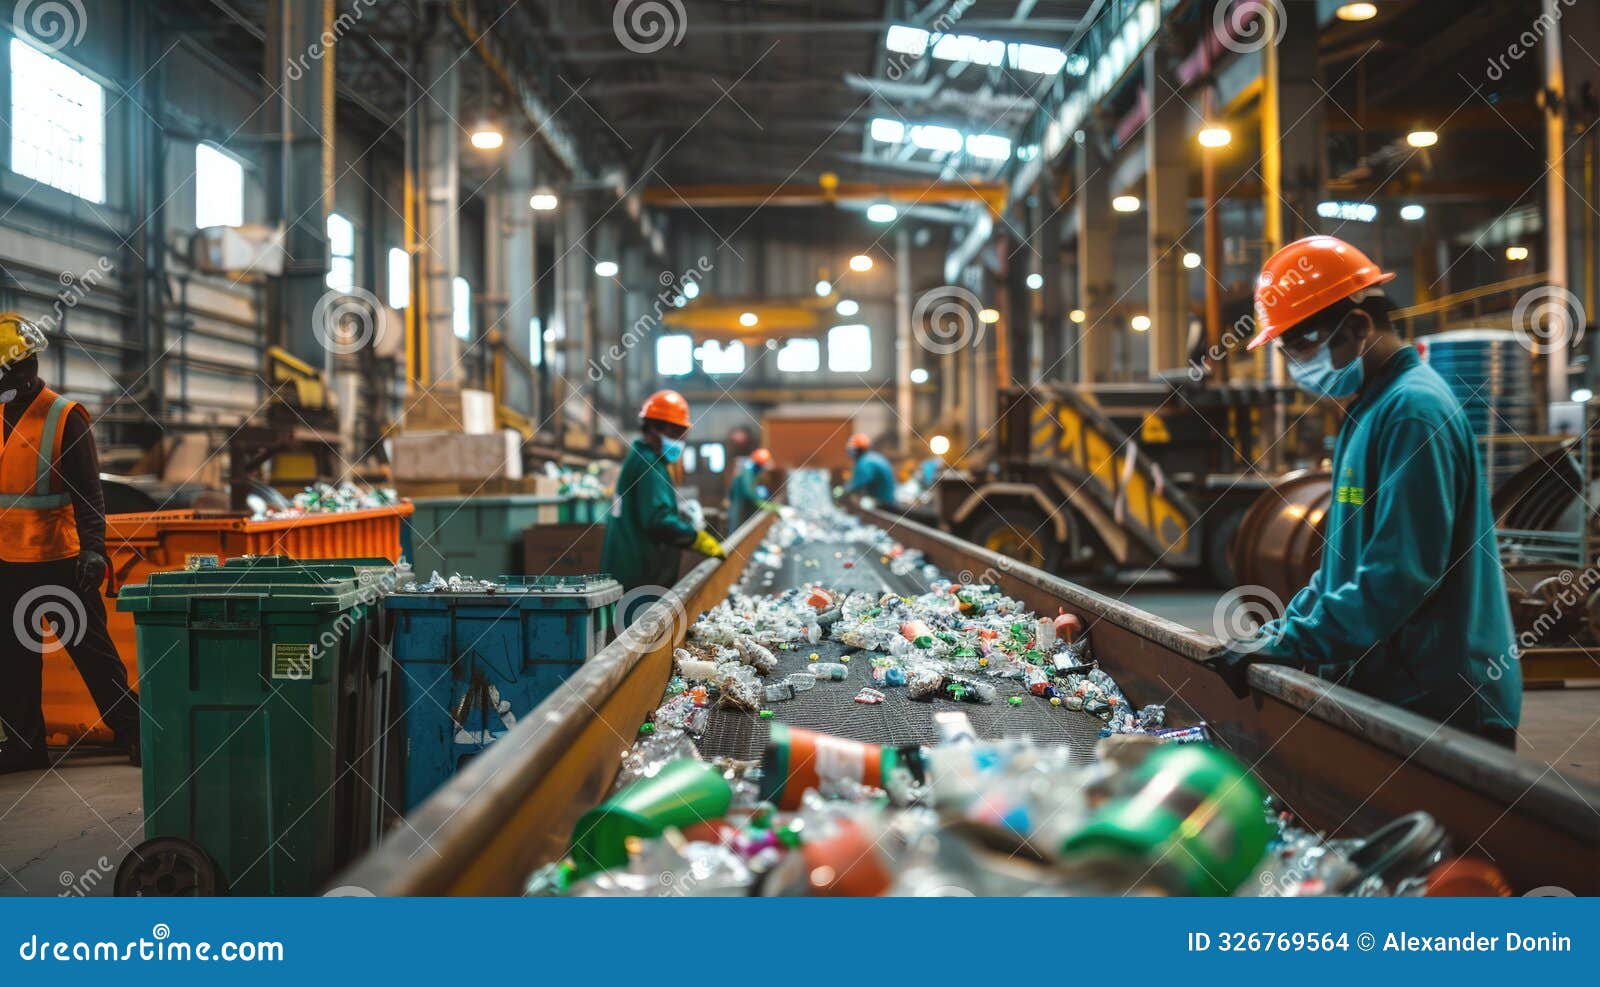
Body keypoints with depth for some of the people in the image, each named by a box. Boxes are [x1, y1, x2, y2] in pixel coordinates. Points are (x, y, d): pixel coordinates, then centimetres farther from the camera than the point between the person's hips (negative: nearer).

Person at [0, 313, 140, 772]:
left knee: (91, 648, -1)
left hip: (58, 560, -6)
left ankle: (132, 731, 8)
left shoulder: (64, 418, -9)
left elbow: (88, 492, -12)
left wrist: (92, 547, -22)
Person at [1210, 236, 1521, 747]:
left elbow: (1399, 576, -23)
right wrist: (1283, 628, 11)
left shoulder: (1413, 413, -17)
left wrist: (1292, 644, -19)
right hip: (1391, 689, 9)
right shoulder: (1372, 409, 15)